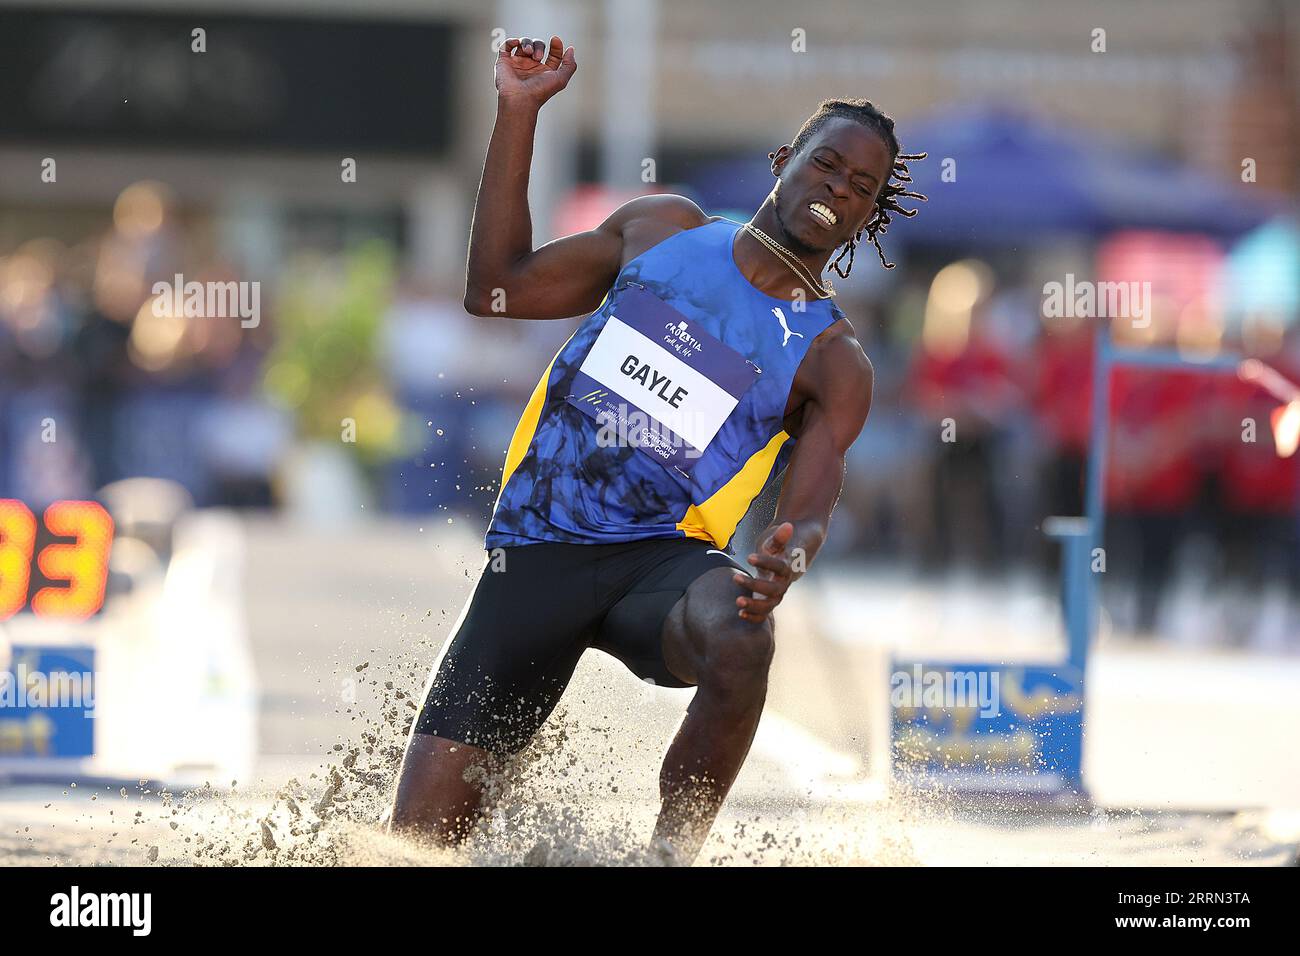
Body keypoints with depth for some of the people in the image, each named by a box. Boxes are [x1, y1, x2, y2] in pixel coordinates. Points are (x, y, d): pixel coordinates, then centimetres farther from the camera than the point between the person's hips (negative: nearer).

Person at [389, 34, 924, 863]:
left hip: (662, 556, -2)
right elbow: (497, 290, 16)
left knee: (741, 641, -40)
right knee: (422, 840, -9)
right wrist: (518, 115, 11)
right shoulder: (663, 230, 11)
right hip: (537, 550, 2)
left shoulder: (832, 365, 3)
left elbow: (809, 506, -11)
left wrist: (788, 560, -36)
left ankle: (671, 855, -24)